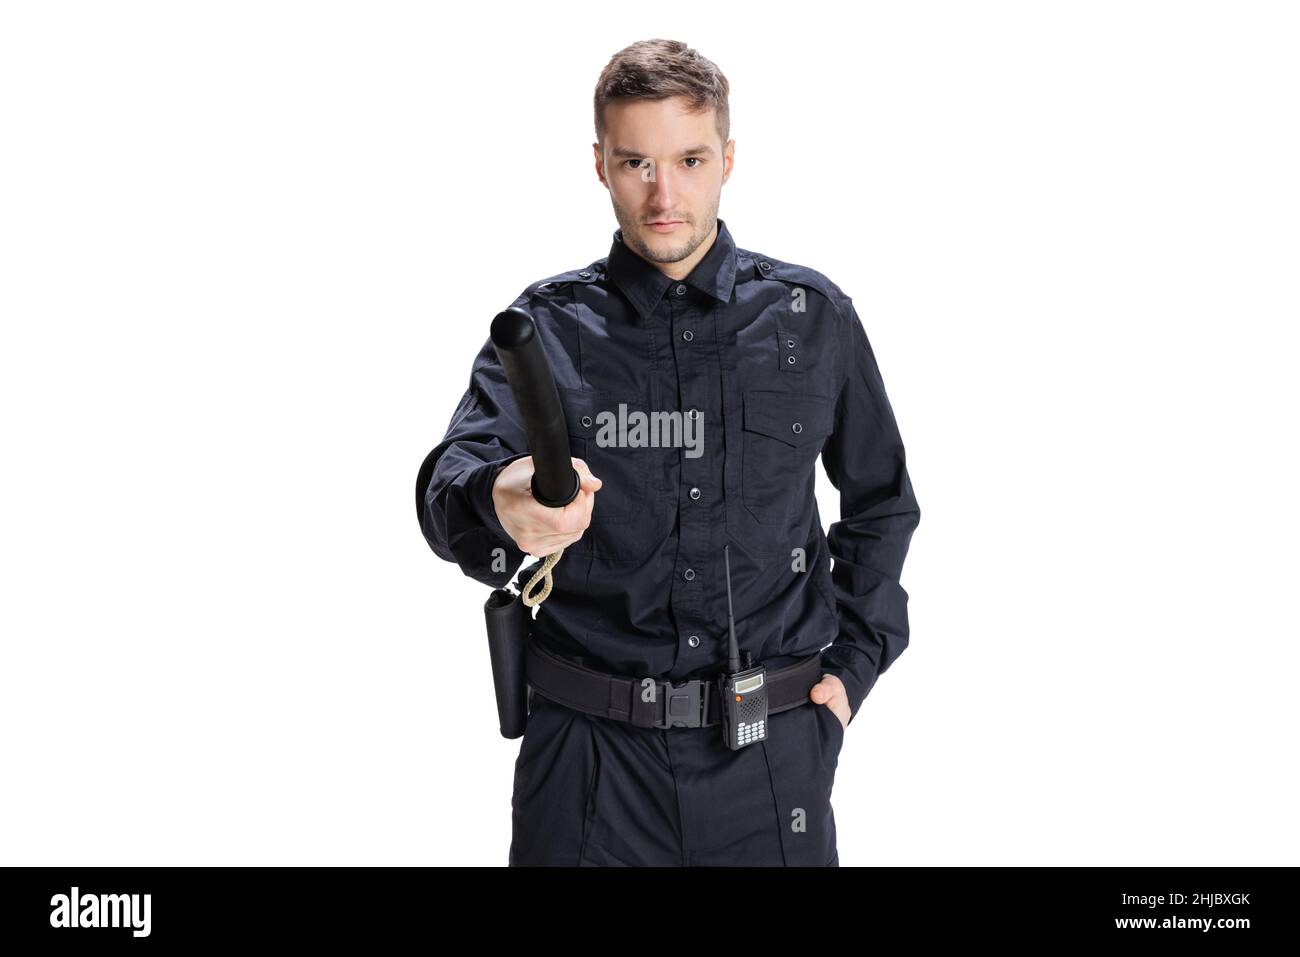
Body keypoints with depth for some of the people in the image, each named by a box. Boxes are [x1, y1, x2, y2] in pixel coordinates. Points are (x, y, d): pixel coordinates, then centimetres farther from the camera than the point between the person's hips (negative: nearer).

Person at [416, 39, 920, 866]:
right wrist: (500, 508, -41)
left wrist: (853, 662, 6)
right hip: (590, 748, 0)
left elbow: (880, 501, 14)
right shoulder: (547, 326, -2)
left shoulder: (813, 317, 3)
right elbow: (451, 480, -18)